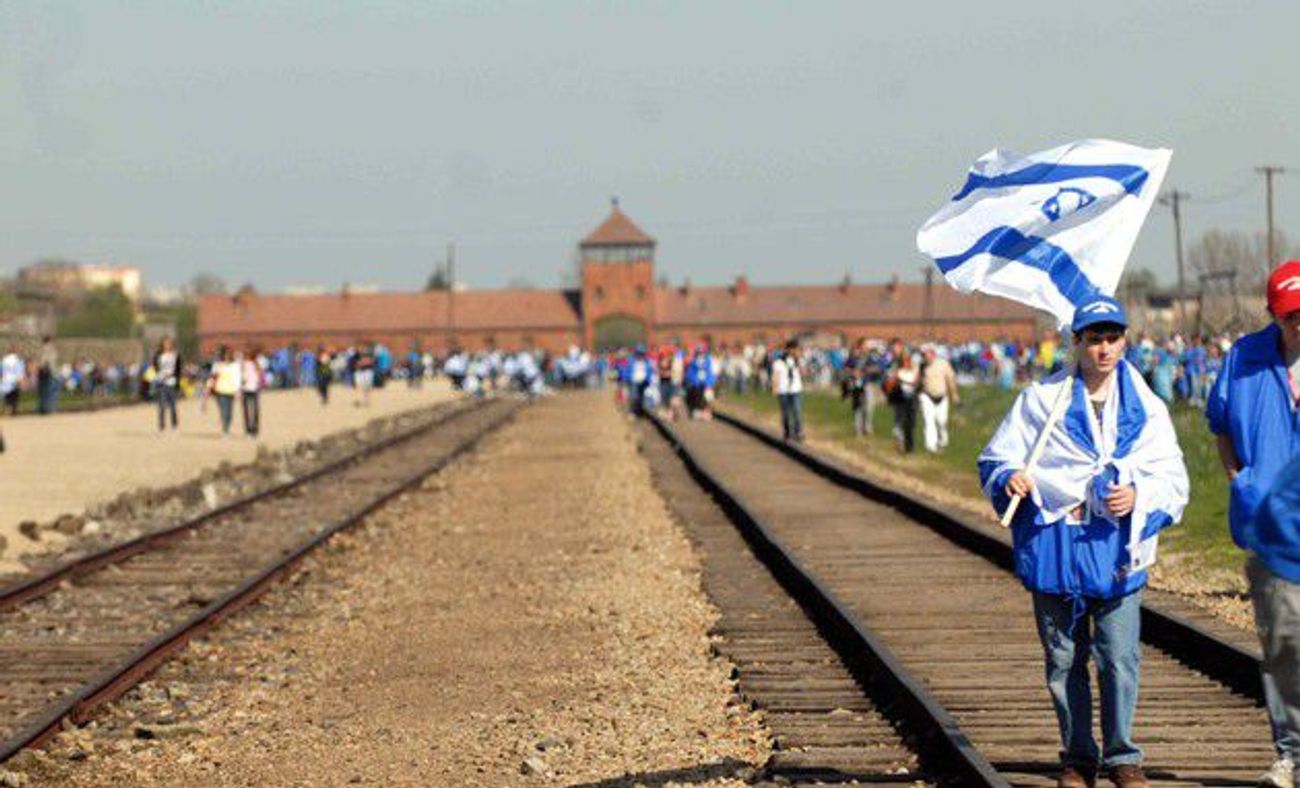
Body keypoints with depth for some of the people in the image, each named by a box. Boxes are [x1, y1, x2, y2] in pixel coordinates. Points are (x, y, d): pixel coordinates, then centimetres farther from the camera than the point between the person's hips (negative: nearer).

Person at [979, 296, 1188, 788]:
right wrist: (1011, 478, -15)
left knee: (1119, 657, -4)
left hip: (1117, 547, 0)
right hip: (1054, 543, 0)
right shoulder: (1041, 399, 3)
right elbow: (996, 458, 7)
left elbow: (1173, 478, 8)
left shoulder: (1145, 407, 6)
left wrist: (1138, 496, -12)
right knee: (1064, 659, 7)